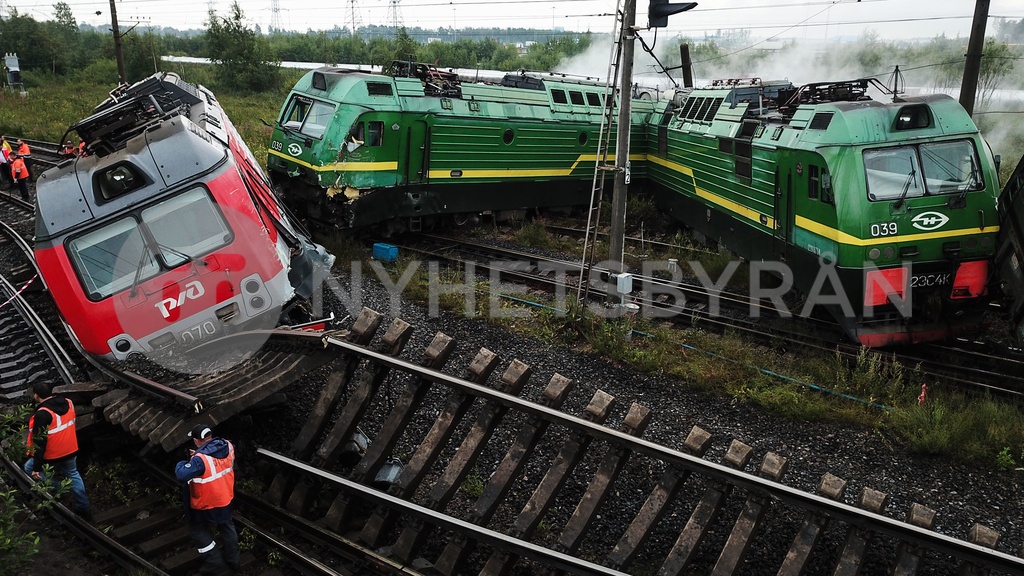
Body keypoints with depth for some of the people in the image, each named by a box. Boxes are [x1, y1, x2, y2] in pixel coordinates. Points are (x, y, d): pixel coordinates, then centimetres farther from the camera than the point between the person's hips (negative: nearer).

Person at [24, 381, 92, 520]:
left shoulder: (42, 414, -24)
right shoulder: (68, 403, -4)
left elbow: (40, 442, -22)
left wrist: (36, 468, -18)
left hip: (52, 456, -6)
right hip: (71, 451, 6)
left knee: (28, 468, 19)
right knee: (73, 475, 23)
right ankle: (84, 507, 27)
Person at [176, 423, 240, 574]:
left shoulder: (200, 459, -33)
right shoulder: (228, 446, -11)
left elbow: (181, 475, -30)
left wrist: (182, 463, -10)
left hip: (206, 503, -6)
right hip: (226, 498, 6)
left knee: (197, 530, 17)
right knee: (227, 526, 24)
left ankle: (215, 563, 20)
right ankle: (232, 559, 38)